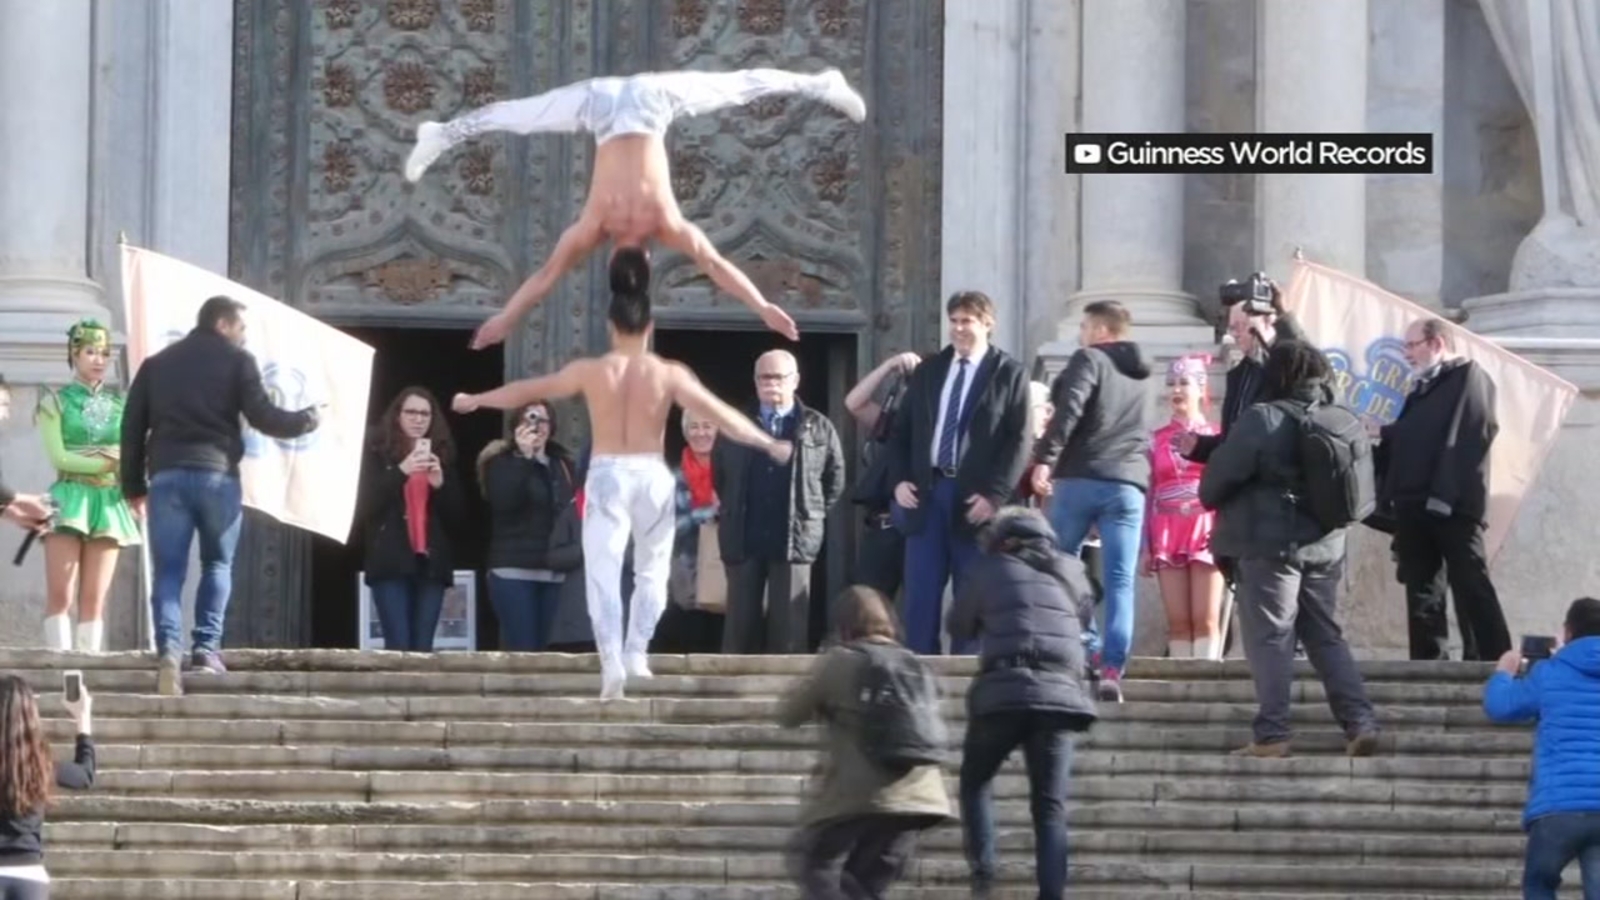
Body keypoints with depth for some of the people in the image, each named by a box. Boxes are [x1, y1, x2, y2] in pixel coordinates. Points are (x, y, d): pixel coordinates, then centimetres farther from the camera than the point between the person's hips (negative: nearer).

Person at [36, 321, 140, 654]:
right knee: (60, 594, -11)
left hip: (110, 501, 3)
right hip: (69, 499, -3)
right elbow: (59, 457, -6)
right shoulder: (55, 401, 6)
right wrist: (108, 464, -10)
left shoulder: (121, 403, 14)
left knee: (95, 597, -1)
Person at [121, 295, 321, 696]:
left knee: (168, 570, -1)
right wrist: (306, 420, 16)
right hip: (216, 473, -2)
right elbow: (262, 416, -2)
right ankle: (206, 647, 0)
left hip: (166, 474, 2)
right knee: (217, 564, 13)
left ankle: (169, 649, -21)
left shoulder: (157, 363, 18)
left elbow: (132, 426, 15)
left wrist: (133, 485, 20)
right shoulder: (237, 360, 6)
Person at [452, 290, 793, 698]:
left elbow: (528, 390, 8)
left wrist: (474, 400, 22)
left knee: (603, 573, -4)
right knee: (651, 569, 18)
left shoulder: (590, 371, -1)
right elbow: (718, 413, -4)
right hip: (651, 475, 1)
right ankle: (637, 652, 11)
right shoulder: (670, 374, -3)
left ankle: (612, 660, -18)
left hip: (607, 474, -1)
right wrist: (768, 443, 4)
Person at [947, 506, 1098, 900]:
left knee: (975, 782, 17)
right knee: (1050, 805, 2)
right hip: (1061, 692, 2)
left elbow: (959, 626, 22)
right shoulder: (1070, 571, 18)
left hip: (1003, 690, -2)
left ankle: (982, 866, -3)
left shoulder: (989, 568, 12)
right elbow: (1086, 618, 30)